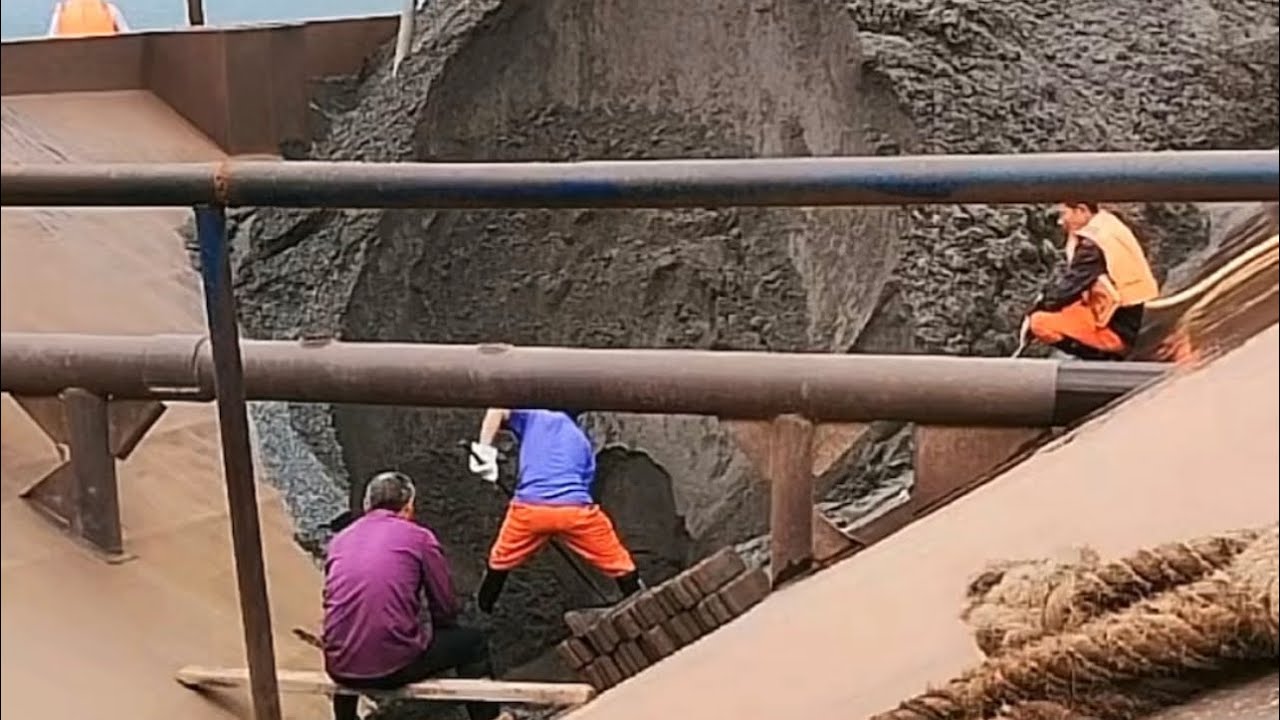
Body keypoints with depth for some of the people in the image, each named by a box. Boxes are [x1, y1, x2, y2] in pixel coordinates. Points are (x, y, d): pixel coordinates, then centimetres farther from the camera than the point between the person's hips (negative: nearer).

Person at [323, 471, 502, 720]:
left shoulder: (339, 540, 12)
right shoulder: (419, 537, 1)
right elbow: (446, 608, 4)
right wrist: (430, 634, 26)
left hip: (340, 667, 5)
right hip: (394, 665, -5)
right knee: (473, 642, 20)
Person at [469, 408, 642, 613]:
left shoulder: (534, 418, 20)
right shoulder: (583, 441, 27)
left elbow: (497, 410, 3)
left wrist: (484, 449, 2)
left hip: (529, 509, 0)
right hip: (575, 510, 0)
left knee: (501, 562, 27)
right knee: (620, 565, 15)